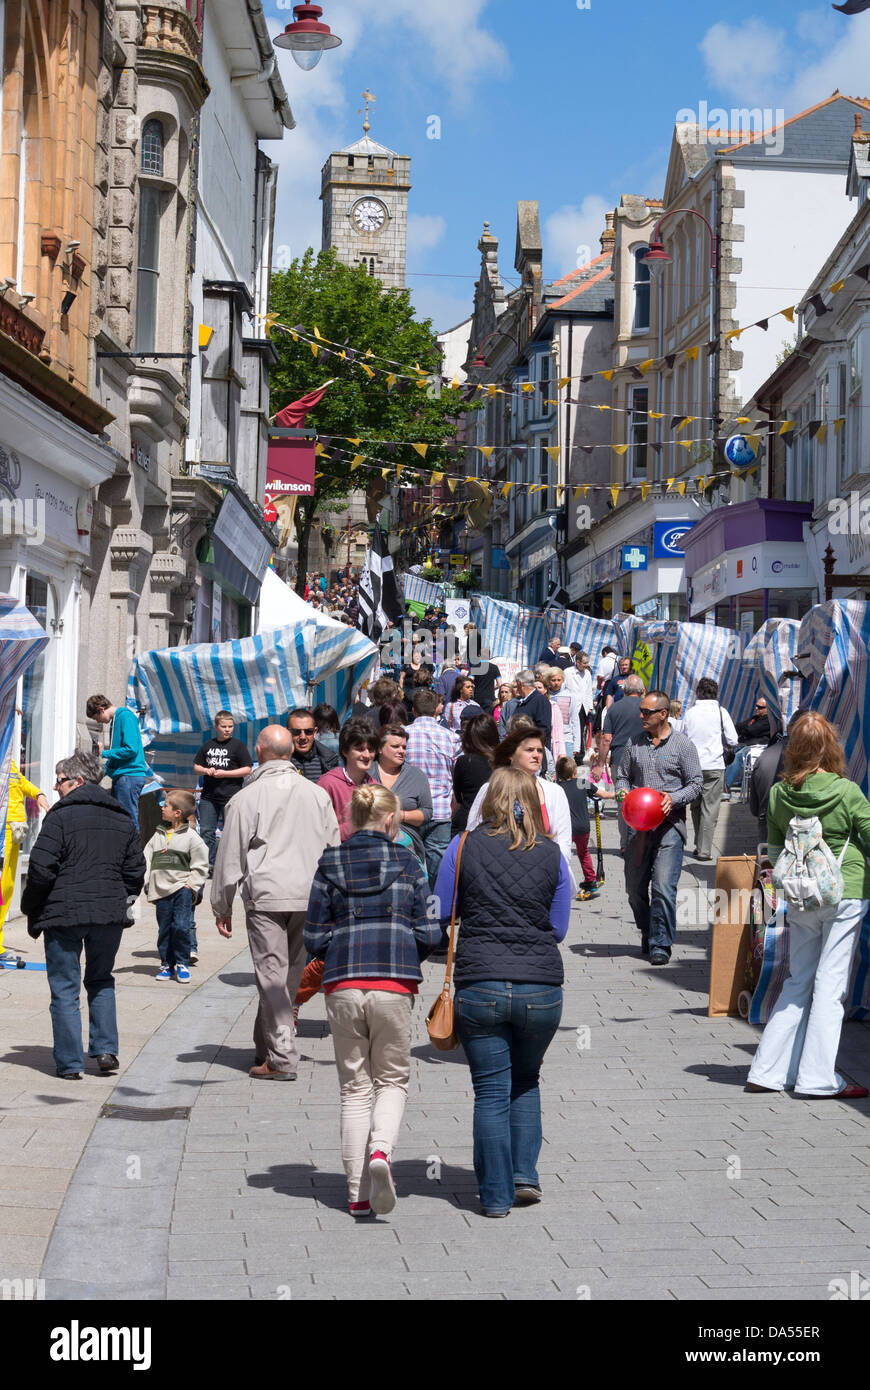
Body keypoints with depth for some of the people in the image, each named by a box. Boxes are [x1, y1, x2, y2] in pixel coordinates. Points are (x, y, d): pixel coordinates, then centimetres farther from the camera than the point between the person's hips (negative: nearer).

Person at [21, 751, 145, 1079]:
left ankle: (70, 1063, 3)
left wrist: (32, 911, 1)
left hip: (64, 913, -5)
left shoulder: (61, 816, -7)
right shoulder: (123, 819, 11)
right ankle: (106, 1049, 11)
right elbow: (136, 870, 11)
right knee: (101, 982, 21)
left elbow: (41, 869, -11)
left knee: (65, 989, 3)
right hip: (110, 915, 5)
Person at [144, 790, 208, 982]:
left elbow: (200, 865, 1)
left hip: (182, 889, -4)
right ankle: (167, 964, 18)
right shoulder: (159, 835, 11)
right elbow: (146, 860, 13)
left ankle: (182, 964, 2)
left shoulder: (191, 837, -2)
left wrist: (191, 885, -6)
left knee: (181, 926, -12)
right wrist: (148, 884, 3)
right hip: (161, 891, 4)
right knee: (164, 929, 7)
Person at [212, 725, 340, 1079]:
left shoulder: (247, 798, -3)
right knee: (290, 975, 12)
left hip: (265, 896, -4)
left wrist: (222, 907, 11)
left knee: (271, 974, -3)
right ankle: (265, 1047, 24)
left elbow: (230, 857, 1)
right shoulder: (317, 794, 9)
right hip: (310, 896, 4)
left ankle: (282, 1059, -9)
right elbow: (334, 852, 13)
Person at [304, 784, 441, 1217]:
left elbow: (314, 938, 3)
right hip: (394, 985, -1)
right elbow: (428, 933, 0)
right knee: (392, 1079, 14)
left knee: (354, 1087, 12)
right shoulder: (406, 864, 3)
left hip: (342, 986, 1)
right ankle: (381, 1149, -15)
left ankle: (358, 1193, 10)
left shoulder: (329, 865, 5)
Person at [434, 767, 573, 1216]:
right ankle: (524, 1175, 14)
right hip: (541, 988, 2)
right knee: (525, 1082, 22)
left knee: (491, 1091, 7)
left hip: (479, 986, -1)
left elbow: (440, 914, 5)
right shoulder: (551, 854, 3)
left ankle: (496, 1195, 9)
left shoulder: (464, 846, -1)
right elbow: (559, 928, 10)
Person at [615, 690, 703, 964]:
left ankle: (661, 944, -5)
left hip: (669, 825, -4)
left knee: (663, 887, -12)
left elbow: (696, 783, 1)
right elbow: (622, 775, 18)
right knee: (634, 885, 8)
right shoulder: (634, 744, 11)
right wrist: (622, 790, -4)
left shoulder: (682, 745, 1)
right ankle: (648, 931, 30)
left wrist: (674, 798, -16)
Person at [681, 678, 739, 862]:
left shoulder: (689, 713, 6)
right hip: (714, 766, -3)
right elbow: (733, 740, -1)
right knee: (710, 808, -3)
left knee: (696, 806, 15)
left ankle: (698, 845, 19)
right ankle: (704, 849, -7)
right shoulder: (720, 712, -2)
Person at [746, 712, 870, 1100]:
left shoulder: (778, 794, 0)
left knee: (798, 982, 14)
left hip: (801, 900, 4)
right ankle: (818, 1079, 2)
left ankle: (768, 1071, 14)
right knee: (830, 985, 0)